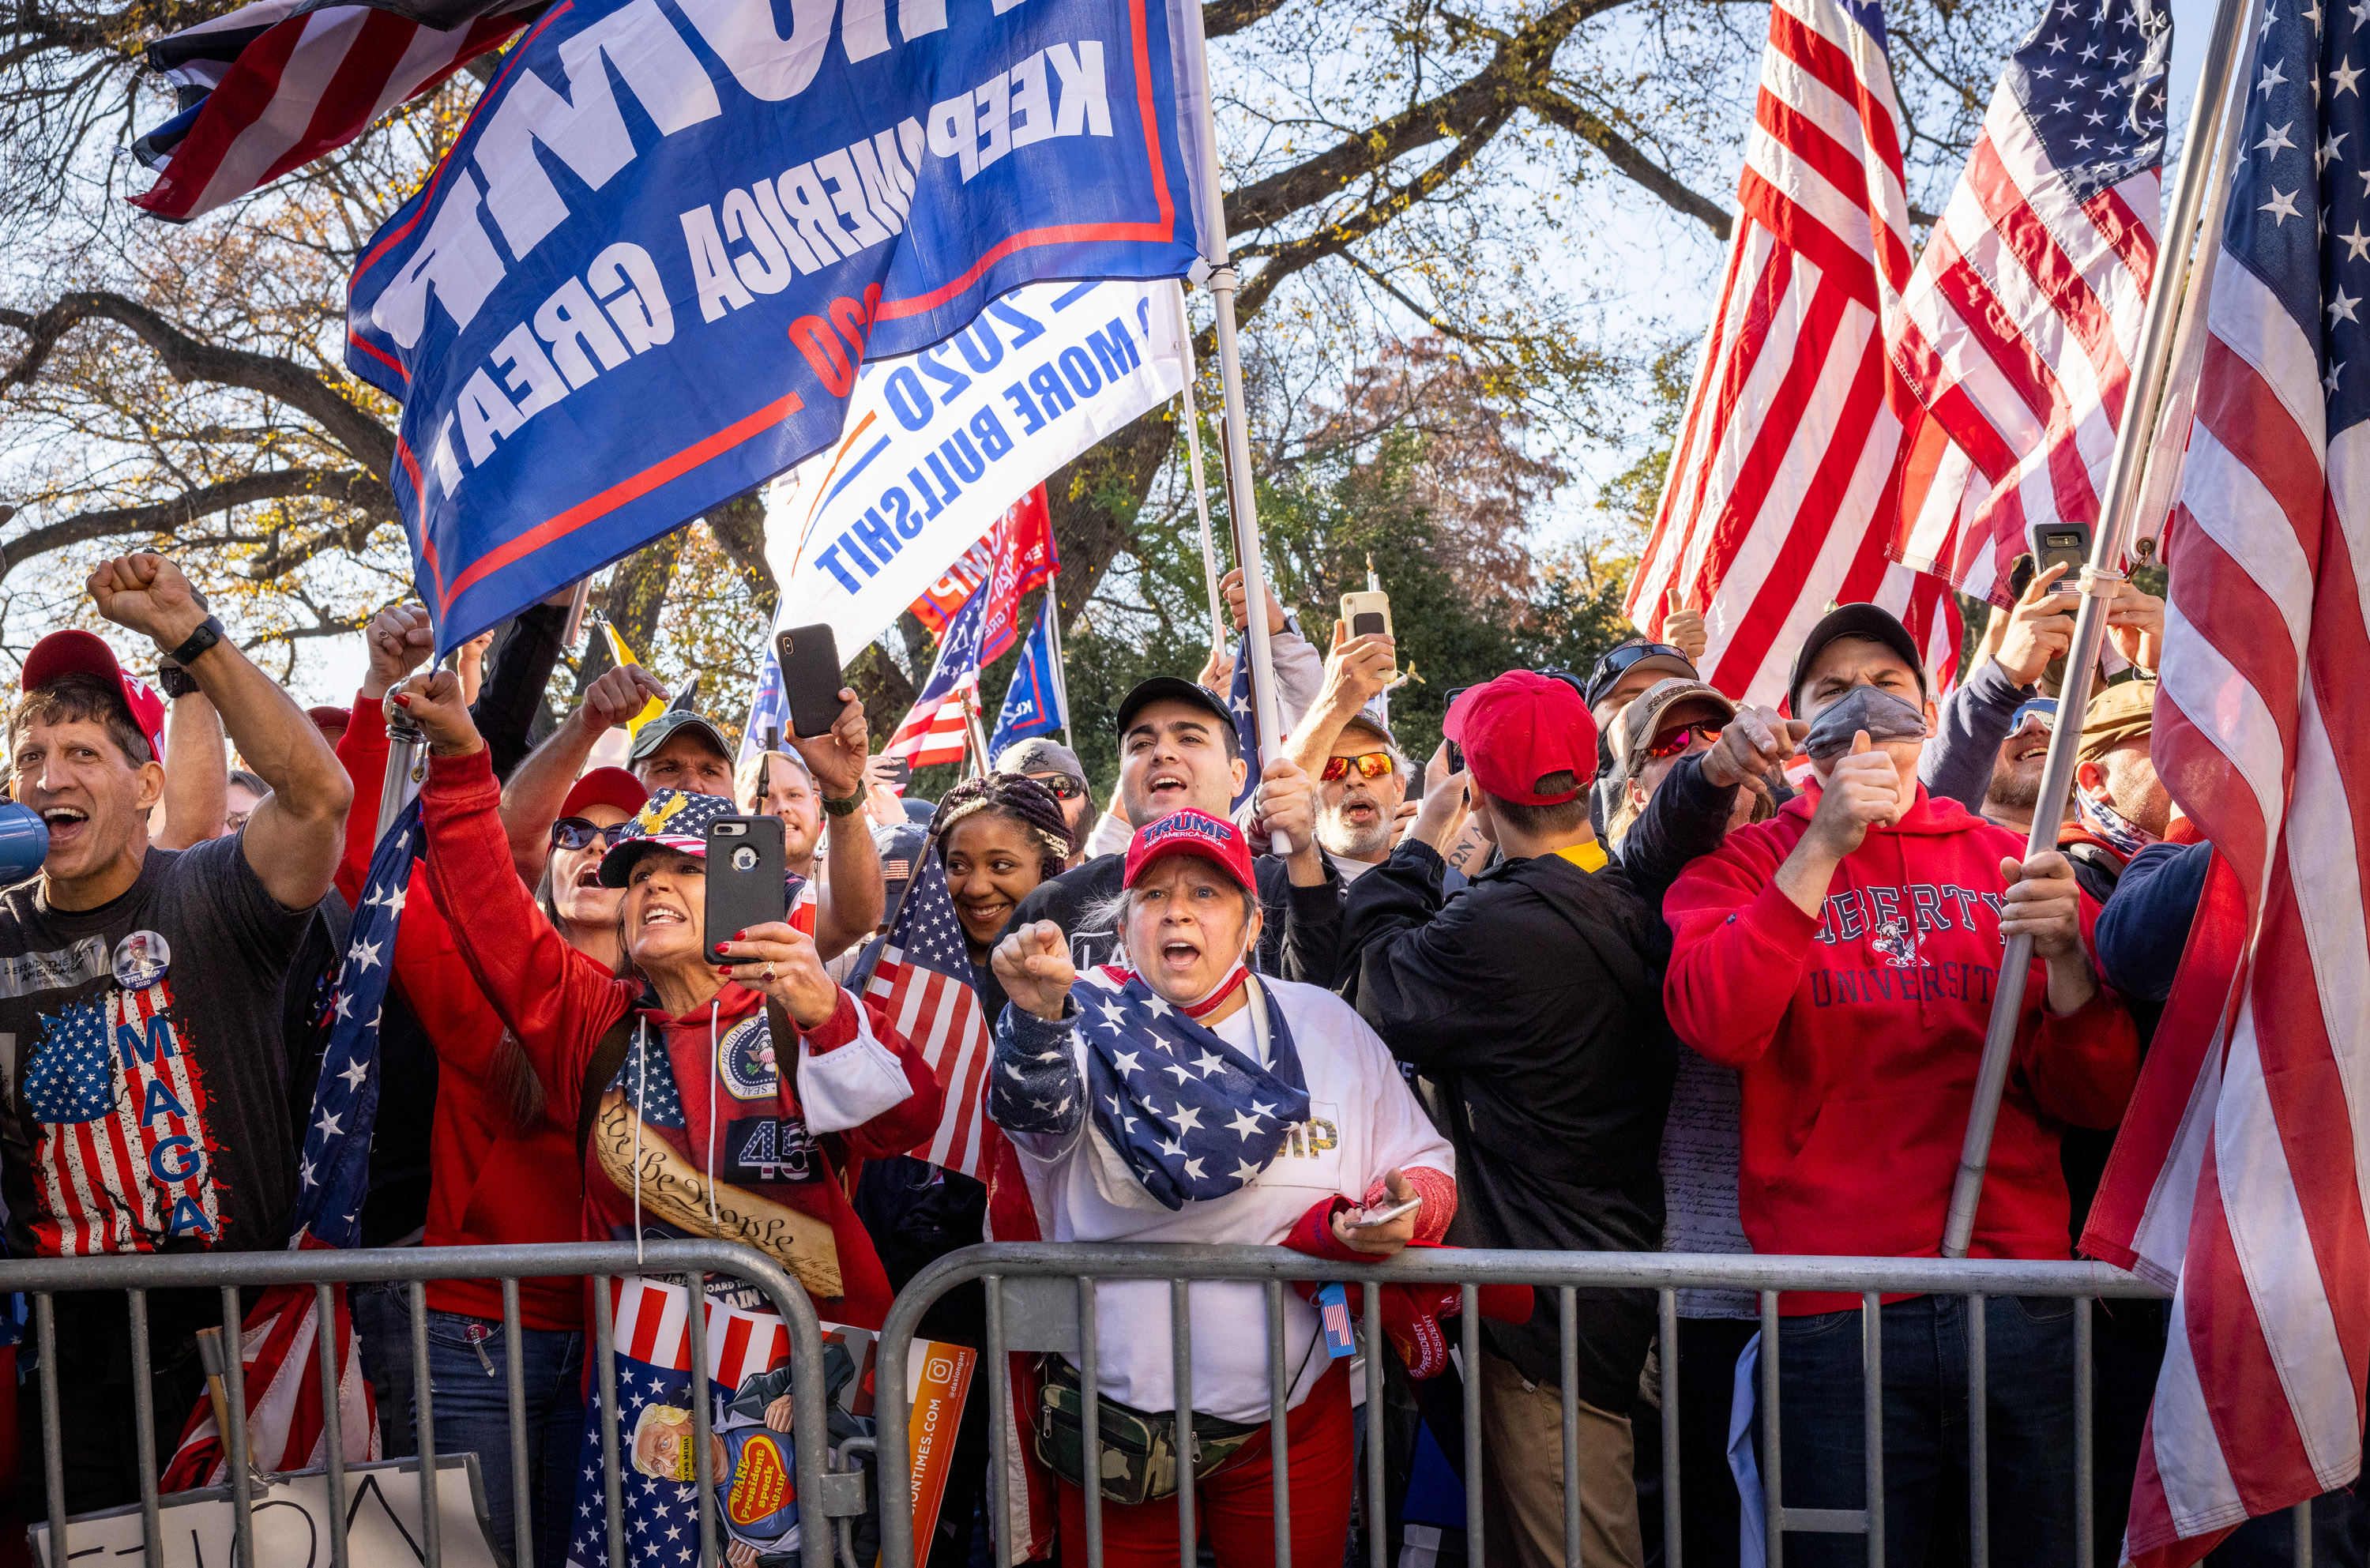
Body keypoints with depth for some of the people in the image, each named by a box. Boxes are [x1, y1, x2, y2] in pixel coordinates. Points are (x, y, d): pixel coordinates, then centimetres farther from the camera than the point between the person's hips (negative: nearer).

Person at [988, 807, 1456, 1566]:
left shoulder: (1328, 1027, 3)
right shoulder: (1091, 1022, -4)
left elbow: (1427, 1163, 9)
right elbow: (1036, 1111, -26)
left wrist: (1408, 1205, -14)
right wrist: (1035, 1018, -46)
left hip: (1293, 1418, 2)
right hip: (1116, 1412, -1)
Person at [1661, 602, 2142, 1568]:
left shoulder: (2006, 864, 11)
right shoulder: (1745, 864, 8)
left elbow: (2096, 1101, 6)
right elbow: (1715, 1026, -12)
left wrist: (2065, 955, -13)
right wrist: (1825, 845, -14)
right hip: (1833, 1307, -2)